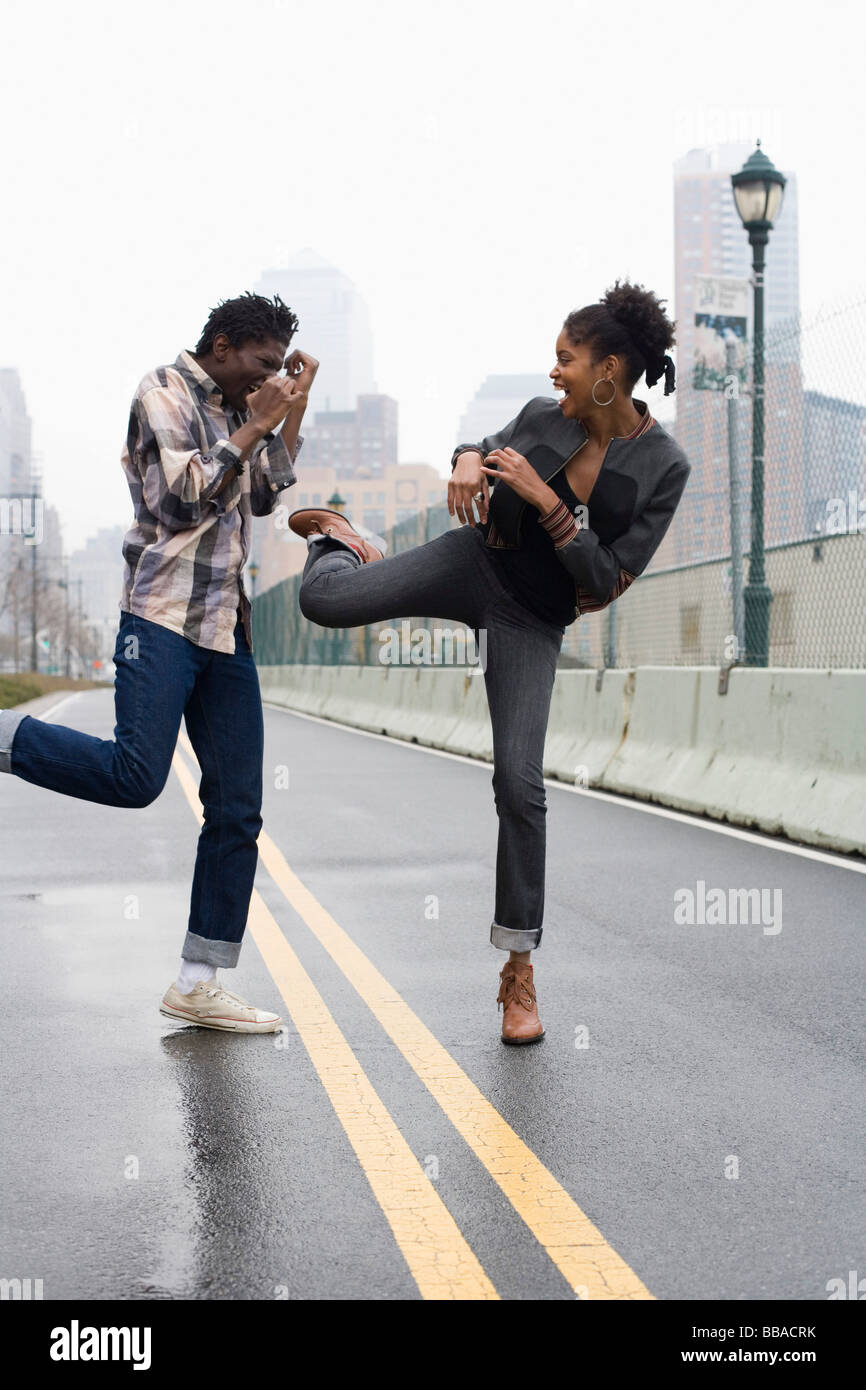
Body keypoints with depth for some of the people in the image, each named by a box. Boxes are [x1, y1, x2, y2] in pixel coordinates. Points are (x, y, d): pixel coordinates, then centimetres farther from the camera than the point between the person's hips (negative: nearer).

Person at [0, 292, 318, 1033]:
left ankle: (199, 984, 7)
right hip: (164, 616, -8)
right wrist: (253, 427, -10)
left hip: (226, 626, 8)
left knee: (237, 811, 2)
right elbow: (185, 498, -13)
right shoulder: (164, 393, -3)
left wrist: (293, 411, 14)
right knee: (135, 776, -25)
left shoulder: (233, 411, 20)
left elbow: (264, 495, 21)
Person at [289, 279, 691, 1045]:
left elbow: (607, 580, -17)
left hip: (531, 623, -2)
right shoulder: (541, 416, -8)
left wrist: (545, 500, -26)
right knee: (323, 602, -18)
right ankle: (345, 544, 25)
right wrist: (468, 462, -12)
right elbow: (490, 444, 14)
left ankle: (519, 971, 2)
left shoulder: (664, 466, -16)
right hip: (475, 563, 2)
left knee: (519, 782, -13)